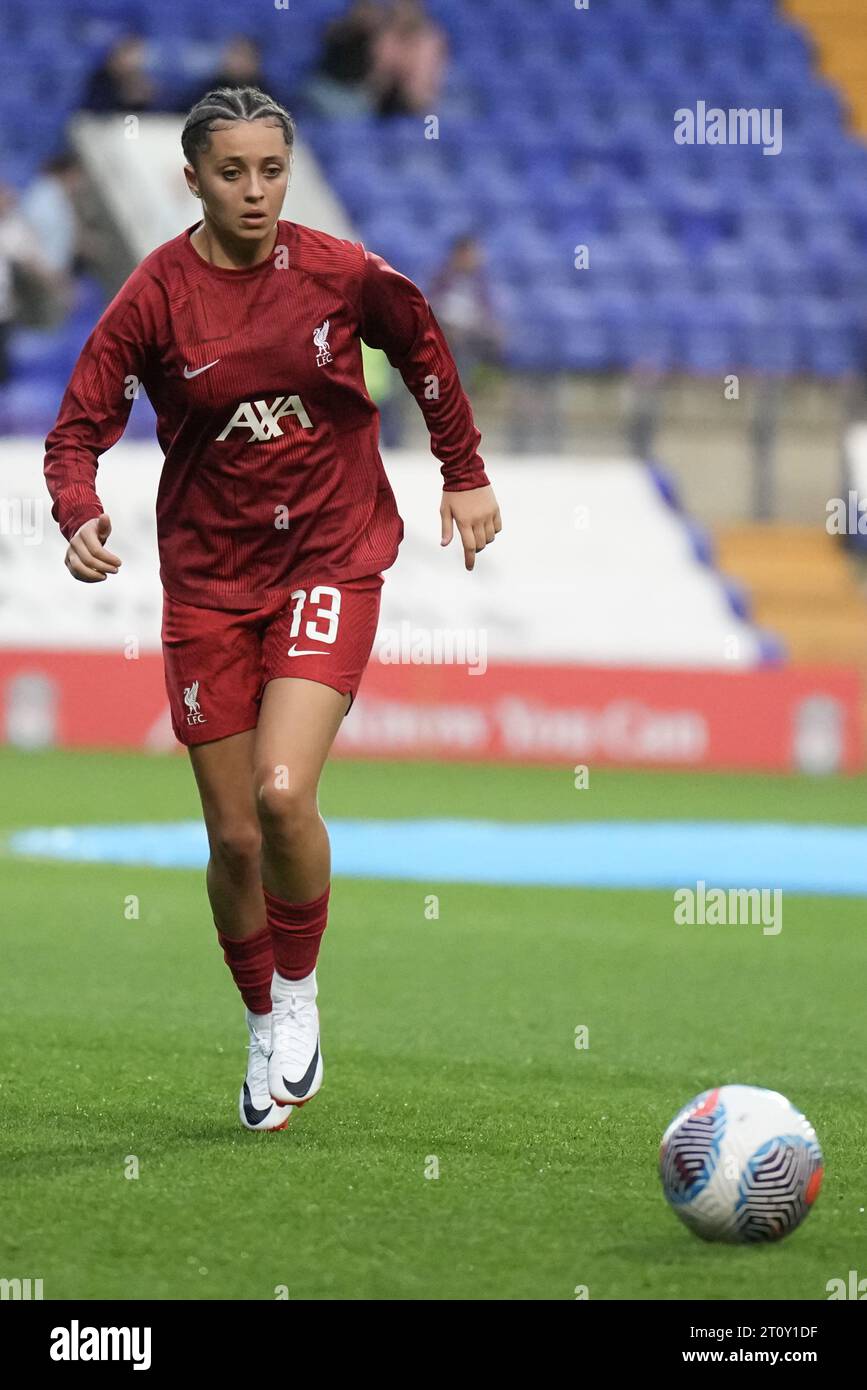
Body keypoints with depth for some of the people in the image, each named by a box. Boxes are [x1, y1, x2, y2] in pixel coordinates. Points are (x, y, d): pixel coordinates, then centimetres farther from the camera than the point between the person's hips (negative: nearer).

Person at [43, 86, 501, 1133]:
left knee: (283, 793, -21)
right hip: (209, 576, 1)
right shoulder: (155, 296, -8)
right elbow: (79, 427, -8)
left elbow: (424, 350, 14)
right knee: (233, 834, 4)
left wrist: (465, 477, 17)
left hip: (331, 561, -1)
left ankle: (300, 989, 4)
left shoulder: (340, 273, -5)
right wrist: (80, 518, -28)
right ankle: (264, 1028, 27)